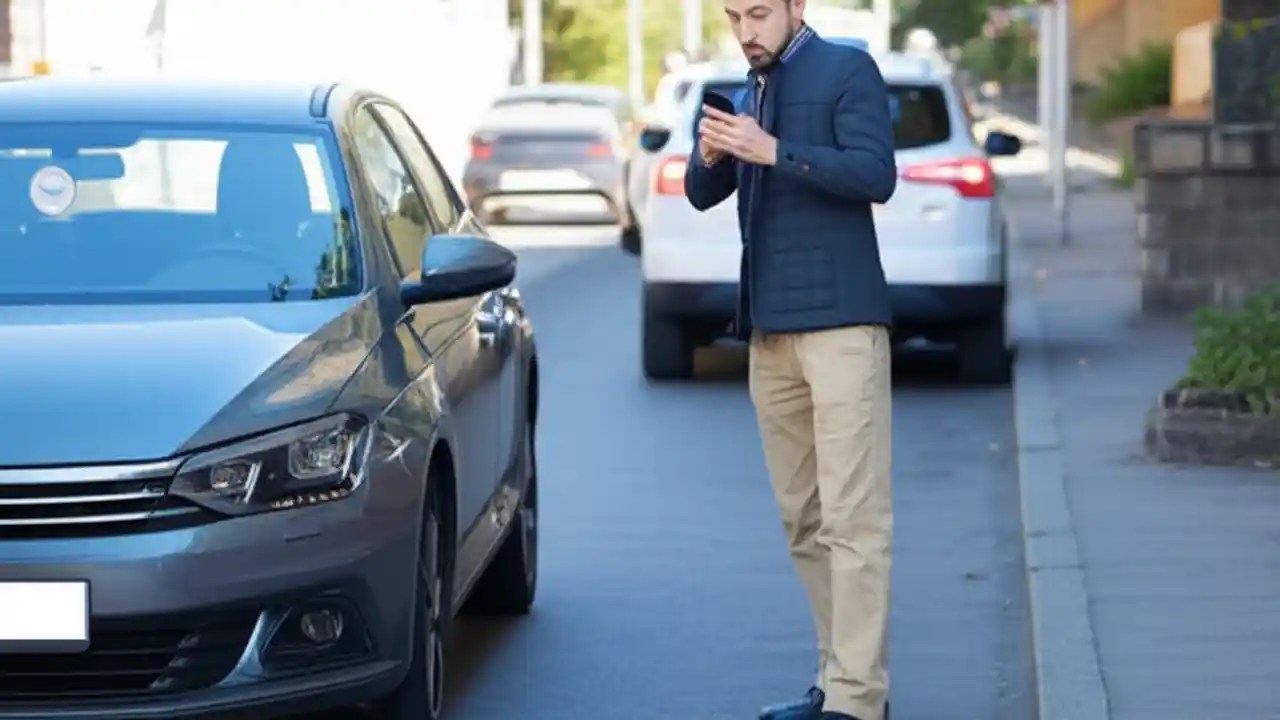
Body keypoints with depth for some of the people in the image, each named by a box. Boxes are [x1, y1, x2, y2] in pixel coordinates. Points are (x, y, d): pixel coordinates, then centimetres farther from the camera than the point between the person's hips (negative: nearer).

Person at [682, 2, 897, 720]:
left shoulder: (846, 70, -2)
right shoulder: (750, 91, 19)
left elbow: (877, 174, -14)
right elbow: (703, 195, 16)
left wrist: (774, 151, -21)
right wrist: (710, 156, -6)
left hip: (839, 319, -7)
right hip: (769, 328, 8)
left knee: (852, 517, -10)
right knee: (802, 521, 8)